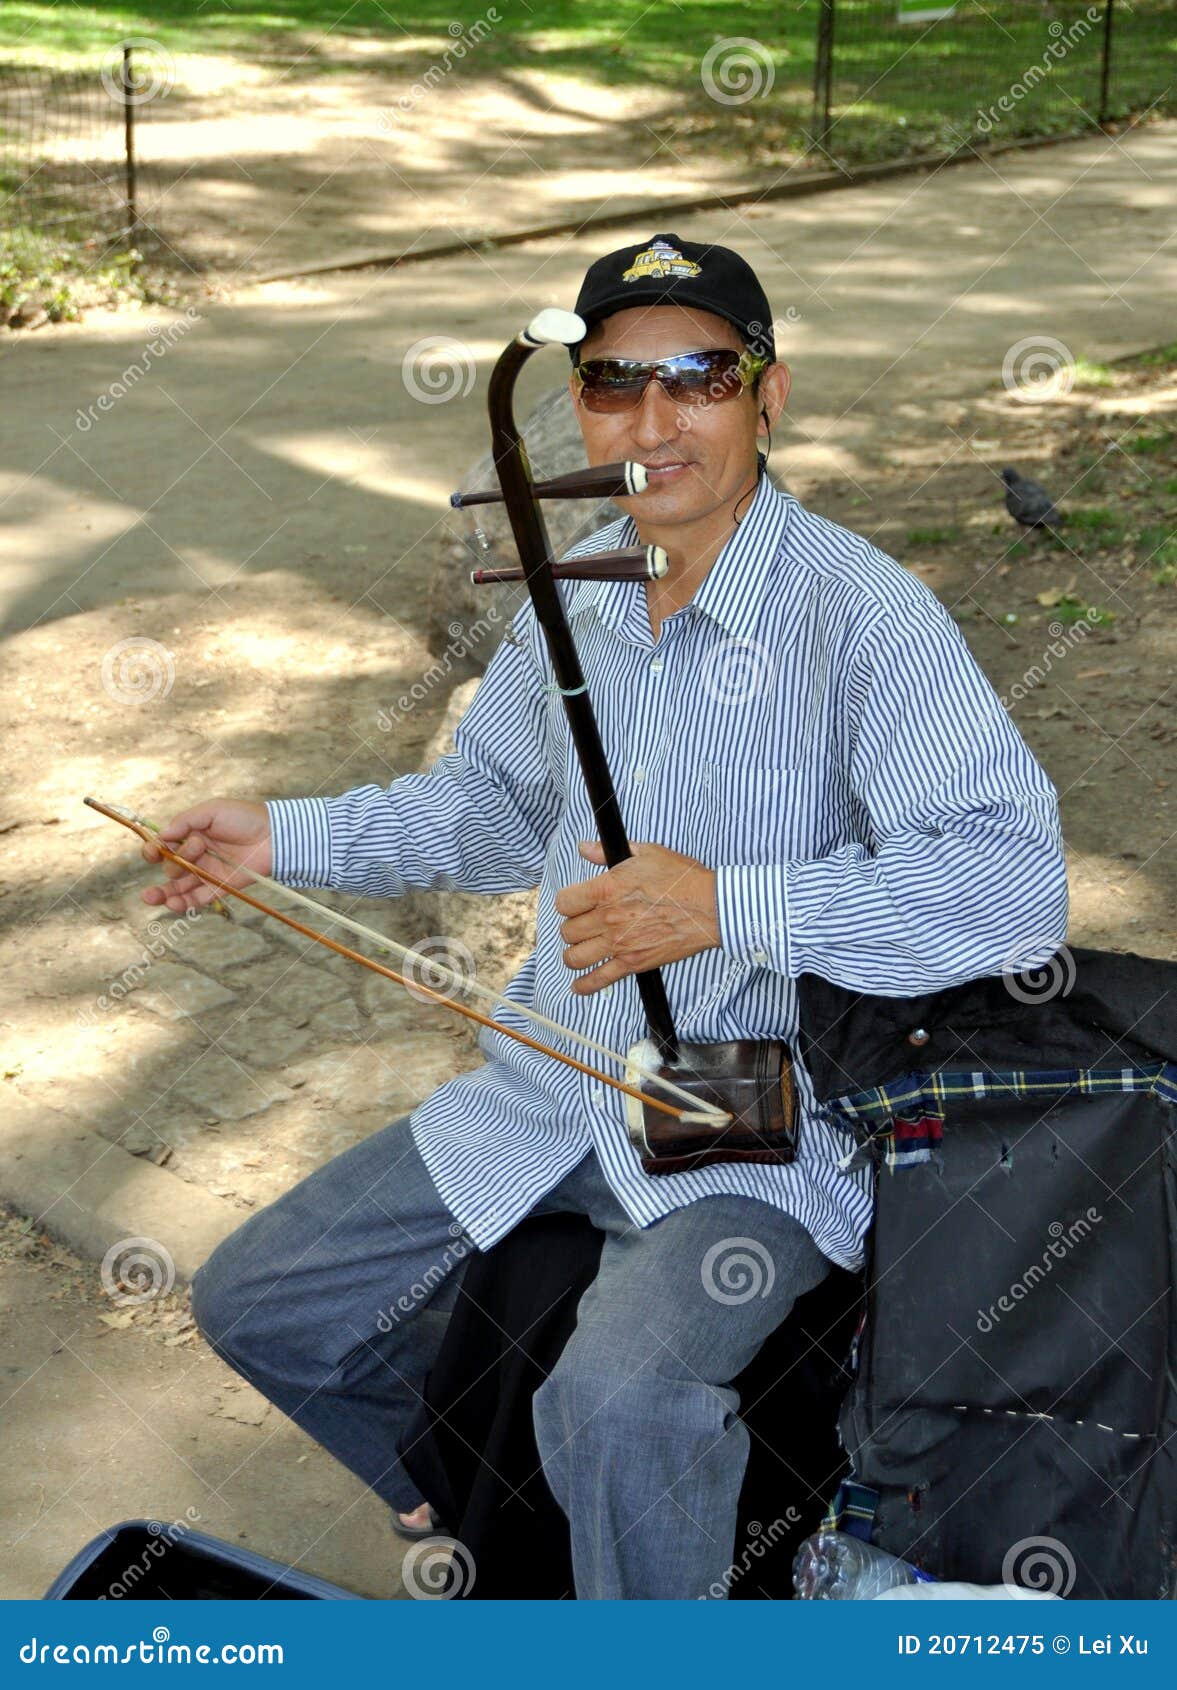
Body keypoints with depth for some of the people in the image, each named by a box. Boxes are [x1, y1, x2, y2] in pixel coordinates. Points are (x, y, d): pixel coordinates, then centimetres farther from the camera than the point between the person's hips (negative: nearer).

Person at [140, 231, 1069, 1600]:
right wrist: (287, 838, 10)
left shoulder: (857, 613, -20)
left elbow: (1017, 880, -29)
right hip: (549, 1087, 7)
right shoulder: (568, 597, 4)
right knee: (256, 1304, 9)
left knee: (615, 1396, -34)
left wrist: (726, 906, -33)